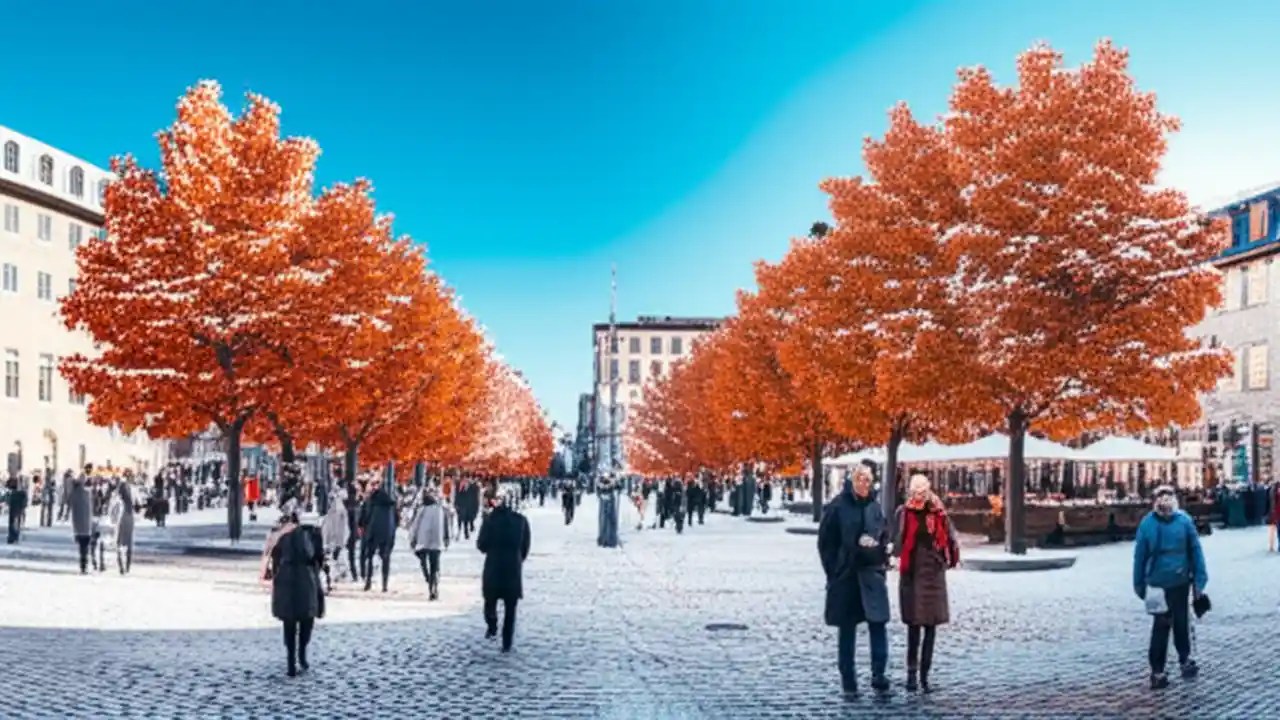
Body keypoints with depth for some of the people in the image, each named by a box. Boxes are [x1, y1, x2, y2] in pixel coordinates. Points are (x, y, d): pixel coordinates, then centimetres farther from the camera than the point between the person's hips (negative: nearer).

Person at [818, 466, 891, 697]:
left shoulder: (875, 506, 7)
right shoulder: (837, 506, -6)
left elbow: (884, 535, 18)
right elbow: (825, 541, -4)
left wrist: (881, 558, 5)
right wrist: (833, 570, -7)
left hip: (872, 573, 3)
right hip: (846, 576, -3)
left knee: (878, 624, -4)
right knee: (847, 630, 6)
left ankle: (878, 675, 3)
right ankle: (848, 680, 14)